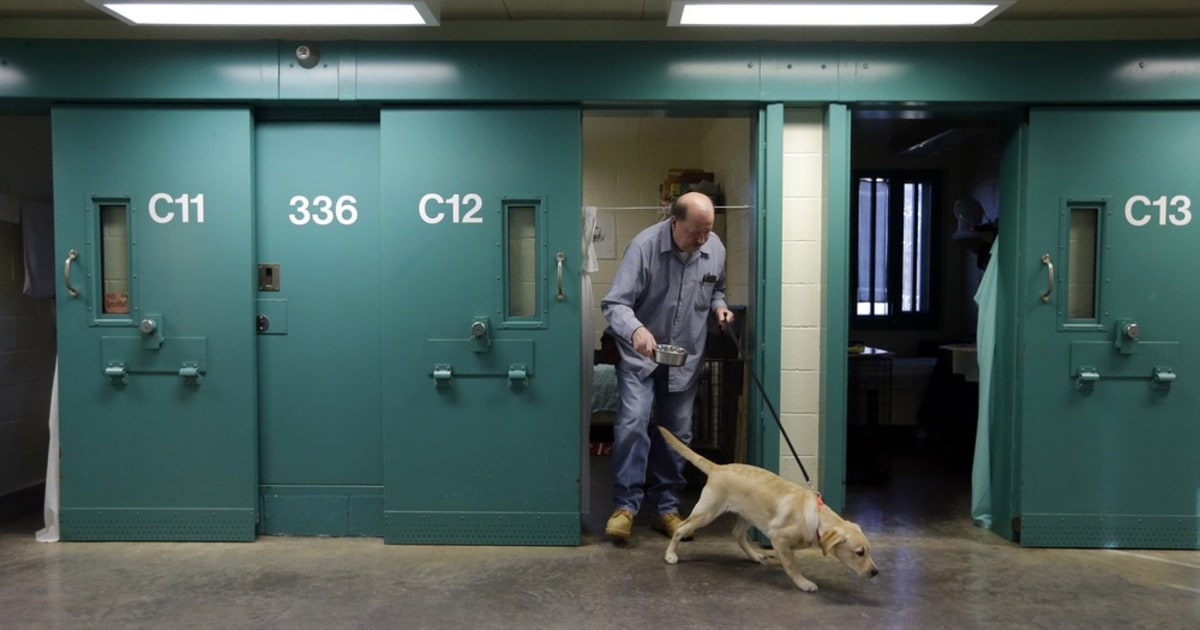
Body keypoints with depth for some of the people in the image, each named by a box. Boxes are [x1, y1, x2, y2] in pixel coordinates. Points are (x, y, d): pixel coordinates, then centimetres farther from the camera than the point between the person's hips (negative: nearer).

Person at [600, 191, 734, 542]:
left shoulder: (716, 250, -6)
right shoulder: (644, 246, -22)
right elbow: (614, 303, -26)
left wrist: (719, 307, -8)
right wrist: (635, 330, -46)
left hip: (686, 357, 4)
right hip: (640, 355, -4)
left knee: (677, 433, 9)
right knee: (632, 424, -18)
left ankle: (666, 508, 21)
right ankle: (625, 505, -6)